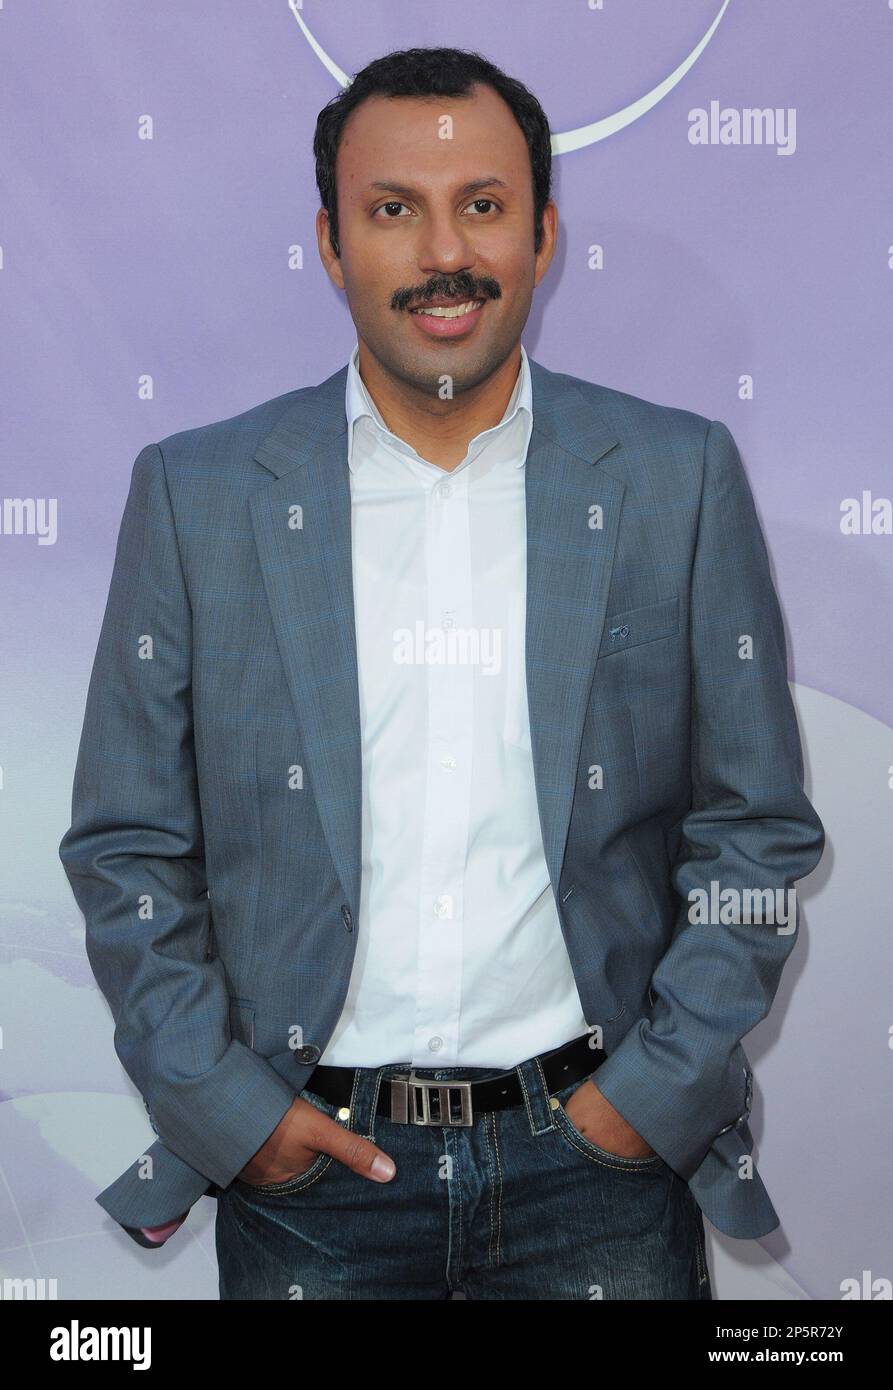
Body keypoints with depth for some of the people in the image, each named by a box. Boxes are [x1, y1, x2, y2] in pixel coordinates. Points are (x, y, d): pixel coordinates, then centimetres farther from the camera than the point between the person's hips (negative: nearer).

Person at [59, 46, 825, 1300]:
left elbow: (761, 831, 1)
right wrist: (223, 1103, -5)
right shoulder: (198, 493, -2)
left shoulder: (679, 478, -2)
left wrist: (659, 1090, -5)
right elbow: (125, 847, 2)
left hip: (603, 1159, 0)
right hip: (306, 1169, 0)